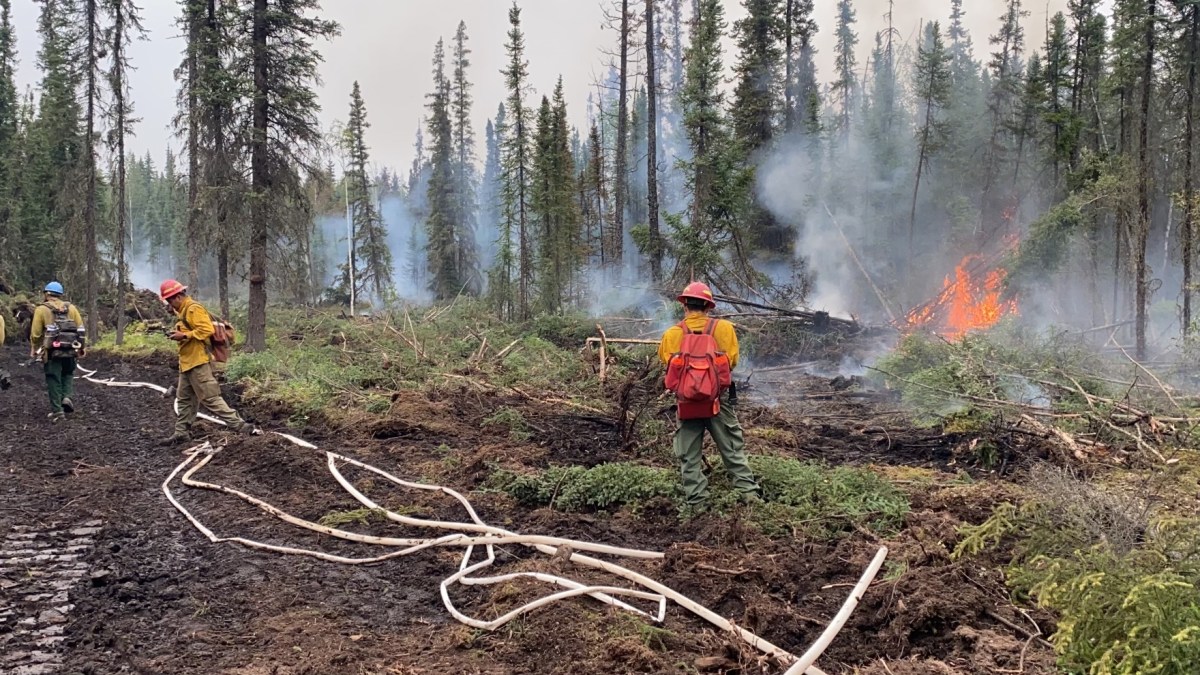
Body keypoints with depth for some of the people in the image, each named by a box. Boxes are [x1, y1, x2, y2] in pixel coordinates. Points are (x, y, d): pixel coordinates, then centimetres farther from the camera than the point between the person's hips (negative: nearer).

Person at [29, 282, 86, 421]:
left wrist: (34, 350, 9)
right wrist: (81, 347, 12)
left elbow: (35, 333, -3)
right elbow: (80, 330, 5)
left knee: (54, 380, 4)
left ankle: (57, 411, 3)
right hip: (69, 350, 3)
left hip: (52, 351, -2)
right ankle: (67, 397, 1)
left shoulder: (41, 309, 0)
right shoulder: (70, 308, 8)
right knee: (68, 374, 23)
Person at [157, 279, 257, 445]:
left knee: (210, 398, -10)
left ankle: (240, 426, -10)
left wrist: (184, 336, -21)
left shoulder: (193, 309, -14)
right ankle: (182, 432, 20)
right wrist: (179, 334, 10)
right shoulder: (184, 311, 18)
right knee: (184, 399, 13)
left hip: (198, 362, -11)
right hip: (187, 362, 11)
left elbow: (207, 330, -24)